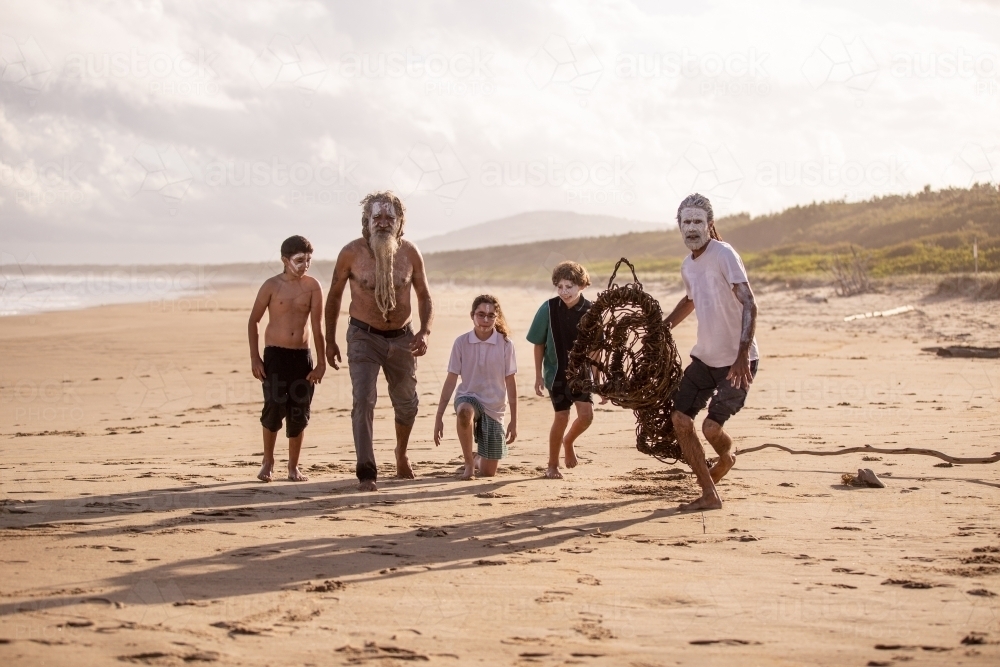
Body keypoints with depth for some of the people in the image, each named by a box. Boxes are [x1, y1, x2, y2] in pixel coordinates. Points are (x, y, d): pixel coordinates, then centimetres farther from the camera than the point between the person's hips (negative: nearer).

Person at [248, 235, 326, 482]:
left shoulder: (313, 287, -2)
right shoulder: (272, 285, -4)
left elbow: (318, 327, -1)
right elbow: (253, 321, 2)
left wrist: (321, 362, -3)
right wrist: (254, 358, -3)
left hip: (302, 355, 2)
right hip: (275, 354, -2)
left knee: (299, 412, 3)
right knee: (274, 406, -11)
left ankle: (293, 466, 17)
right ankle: (268, 462, 7)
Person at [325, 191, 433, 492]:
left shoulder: (410, 253, -7)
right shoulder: (352, 252, -12)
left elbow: (424, 297, 3)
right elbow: (334, 295, 1)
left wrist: (424, 332, -14)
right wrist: (330, 340, 2)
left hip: (401, 337, 3)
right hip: (363, 336, -3)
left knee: (407, 403, 17)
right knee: (363, 400, -19)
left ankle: (401, 454, 46)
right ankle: (366, 472, -19)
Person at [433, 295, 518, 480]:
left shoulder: (505, 344, -8)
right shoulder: (461, 342, -8)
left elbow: (510, 382, -2)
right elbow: (451, 380, -4)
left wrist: (514, 421, -1)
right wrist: (439, 416, -6)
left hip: (494, 407, 1)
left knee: (488, 472, 3)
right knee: (465, 412, -42)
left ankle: (478, 459, 42)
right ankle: (469, 463, -19)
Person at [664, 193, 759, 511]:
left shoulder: (724, 255, -18)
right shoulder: (687, 265, 7)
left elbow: (749, 305, -26)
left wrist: (742, 356, -34)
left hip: (737, 362, -8)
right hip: (704, 357, 8)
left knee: (711, 427, -12)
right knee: (679, 418, -2)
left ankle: (726, 457, 27)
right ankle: (709, 495, 8)